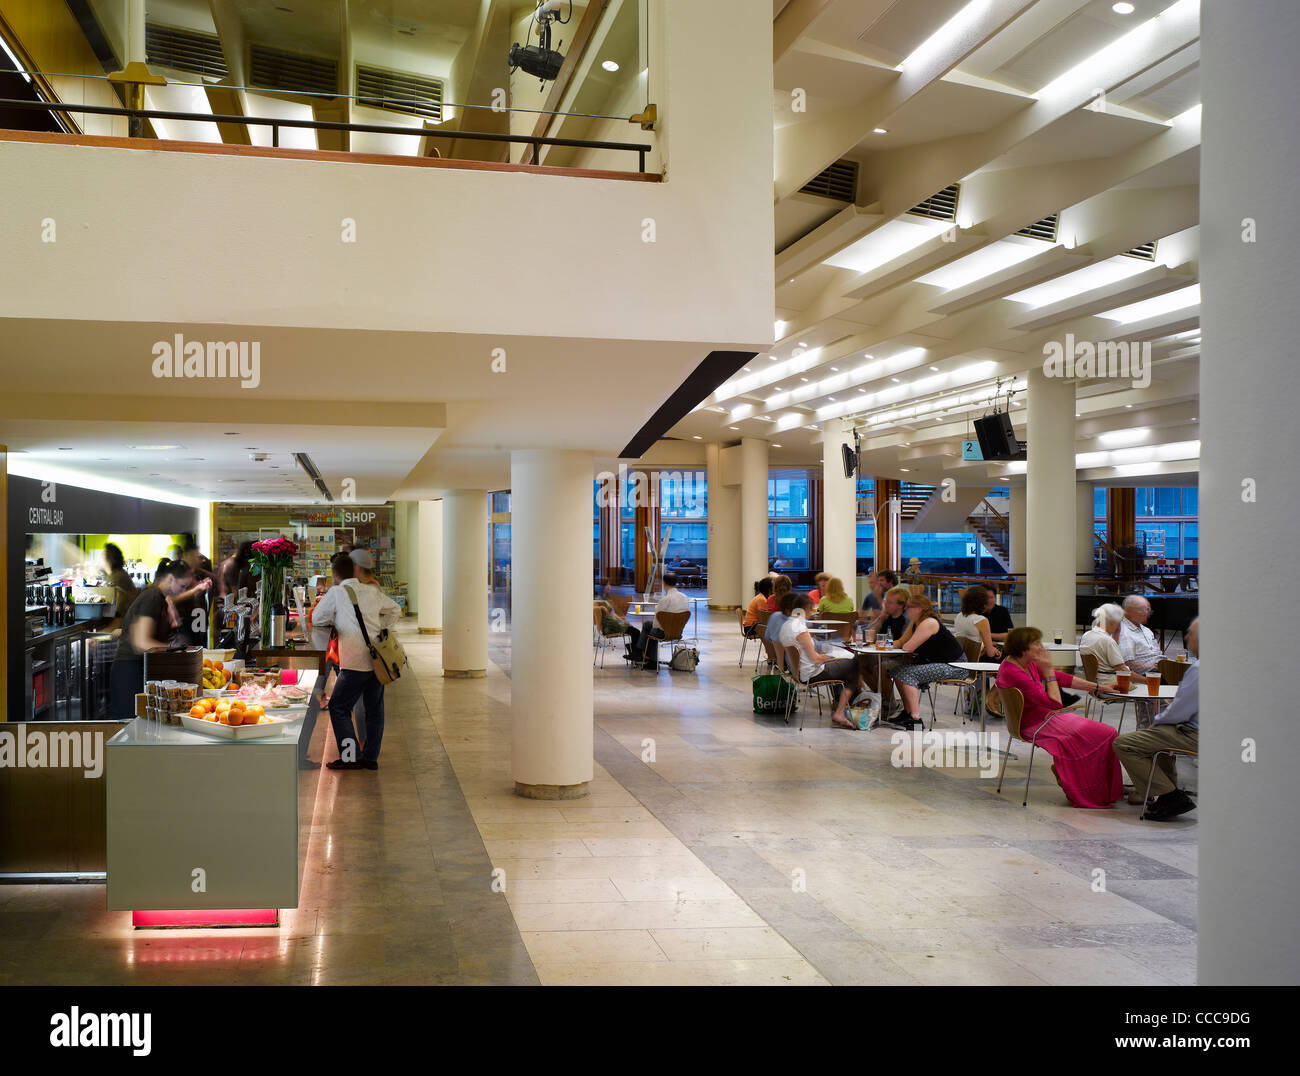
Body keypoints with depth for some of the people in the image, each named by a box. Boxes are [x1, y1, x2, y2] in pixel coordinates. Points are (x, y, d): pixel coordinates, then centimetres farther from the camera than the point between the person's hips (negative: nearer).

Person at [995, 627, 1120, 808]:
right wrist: (1047, 670, -17)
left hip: (1044, 716, 10)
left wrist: (1096, 688, 12)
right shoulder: (1013, 673, -25)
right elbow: (1055, 703, -22)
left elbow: (1061, 678, 12)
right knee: (1105, 734, -12)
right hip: (1036, 727, -10)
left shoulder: (1027, 664, 5)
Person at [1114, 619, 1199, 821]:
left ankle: (1171, 797, -10)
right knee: (1158, 732, 38)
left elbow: (1180, 712, -20)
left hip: (1195, 735, -11)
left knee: (1123, 744, -14)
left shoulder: (1199, 668, -22)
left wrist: (1157, 722, -1)